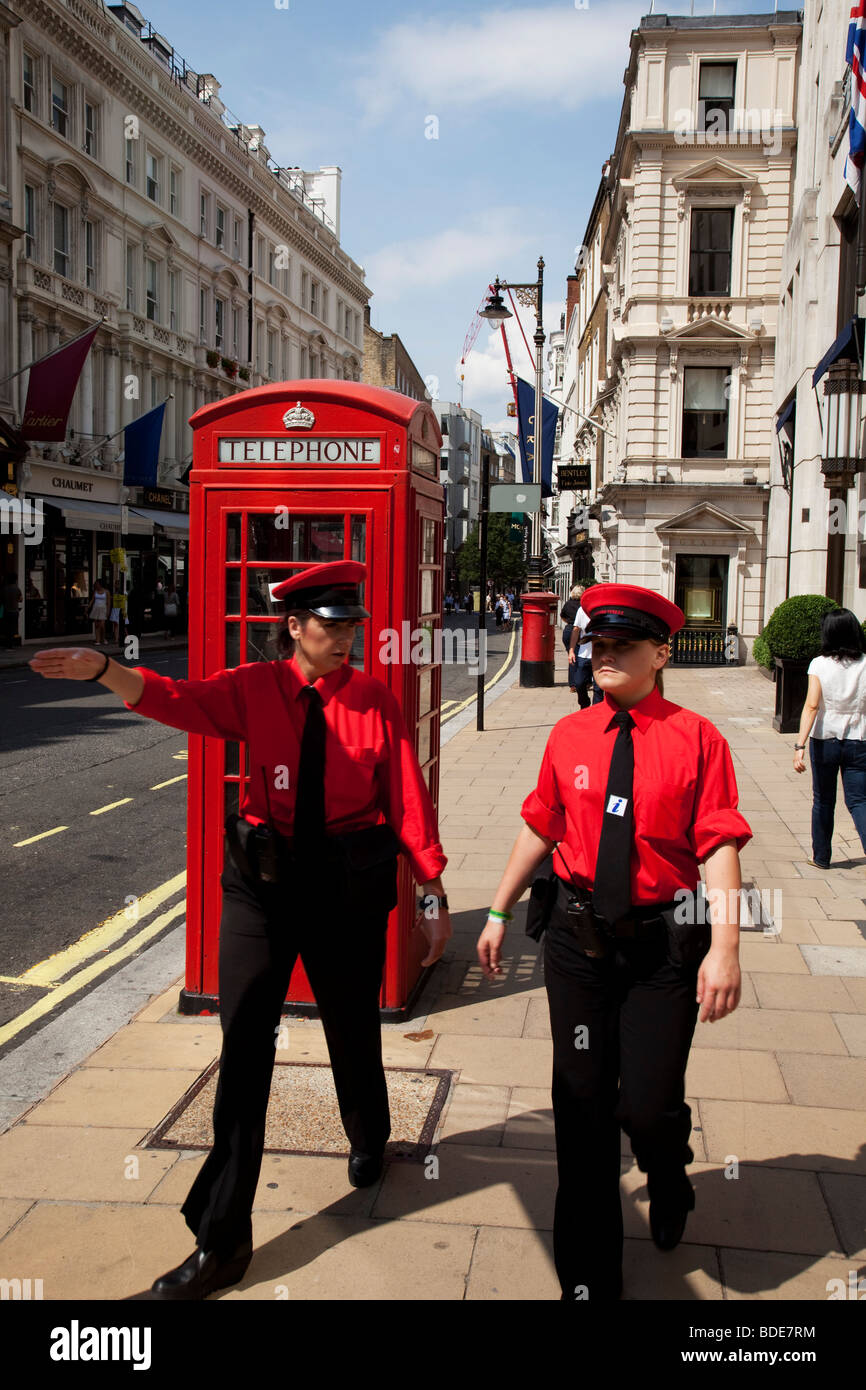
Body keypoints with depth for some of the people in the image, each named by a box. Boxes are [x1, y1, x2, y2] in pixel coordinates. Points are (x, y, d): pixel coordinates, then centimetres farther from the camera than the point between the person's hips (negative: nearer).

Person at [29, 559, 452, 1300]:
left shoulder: (375, 699, -3)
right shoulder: (254, 689, -2)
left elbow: (407, 792, -3)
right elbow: (181, 701, -19)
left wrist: (433, 890, -3)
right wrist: (104, 670, -38)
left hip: (349, 884, 0)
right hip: (263, 878, 1)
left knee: (353, 1029, 16)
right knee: (244, 1046, 2)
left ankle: (369, 1143, 51)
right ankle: (223, 1239, 11)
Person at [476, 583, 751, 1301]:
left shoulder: (697, 738, -6)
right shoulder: (569, 736, 4)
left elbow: (720, 847, -12)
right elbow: (540, 830, 12)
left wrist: (725, 946, -20)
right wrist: (499, 913, 14)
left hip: (663, 944, -3)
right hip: (578, 937, 3)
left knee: (649, 1108, -3)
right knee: (582, 1103, 9)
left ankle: (670, 1185, 39)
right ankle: (590, 1276, 28)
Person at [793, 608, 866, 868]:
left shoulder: (820, 664, -10)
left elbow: (812, 706, -19)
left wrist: (800, 745, -23)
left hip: (825, 740, -1)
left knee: (823, 800, 16)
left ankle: (821, 857, 26)